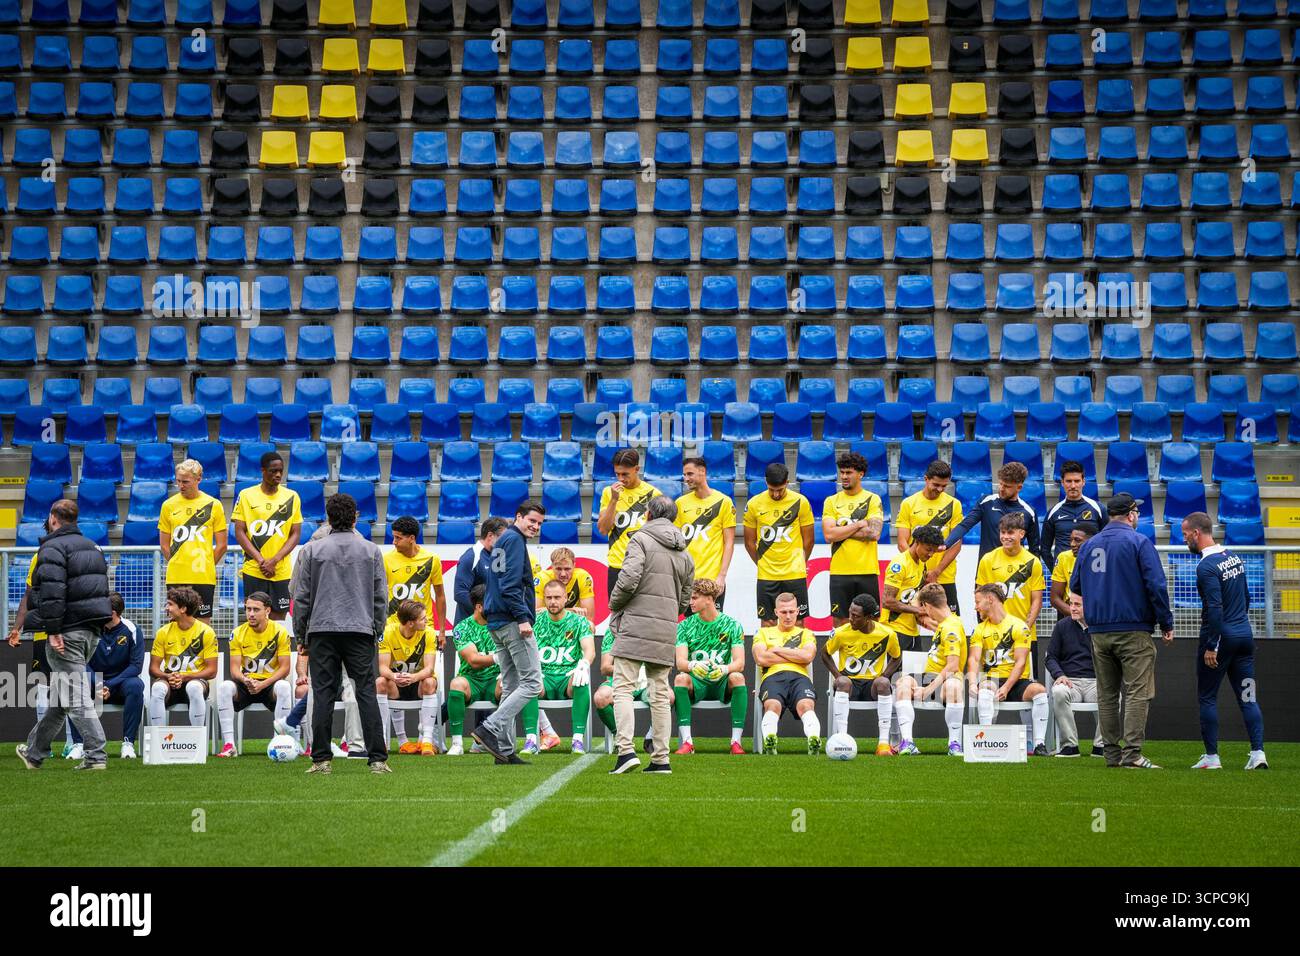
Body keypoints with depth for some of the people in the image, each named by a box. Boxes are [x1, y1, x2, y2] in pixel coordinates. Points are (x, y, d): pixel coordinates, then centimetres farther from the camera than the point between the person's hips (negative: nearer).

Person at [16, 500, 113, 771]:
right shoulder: (91, 546, 19)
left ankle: (96, 756, -11)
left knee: (75, 696, -7)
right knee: (60, 696, 16)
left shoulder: (52, 548, -9)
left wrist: (53, 631, -20)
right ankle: (35, 752, 27)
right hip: (92, 630, 9)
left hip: (67, 632, -9)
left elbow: (51, 593, -20)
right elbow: (101, 588, 21)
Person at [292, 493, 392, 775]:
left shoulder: (312, 550, 3)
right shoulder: (371, 550, 6)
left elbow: (301, 596, 4)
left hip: (322, 630, 0)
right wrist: (378, 630, 17)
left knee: (323, 694, 1)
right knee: (367, 692, 0)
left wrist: (300, 632, 13)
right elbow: (381, 596, 8)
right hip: (361, 631, 1)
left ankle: (321, 759, 1)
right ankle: (377, 759, -3)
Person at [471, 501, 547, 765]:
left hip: (496, 624, 10)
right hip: (513, 622, -10)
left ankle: (505, 750, 7)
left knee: (510, 686, 10)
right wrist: (523, 617, -20)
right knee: (532, 682, -10)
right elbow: (511, 583, -17)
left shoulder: (497, 545, 21)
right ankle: (490, 729, -16)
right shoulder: (514, 540, -7)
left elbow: (481, 575, 24)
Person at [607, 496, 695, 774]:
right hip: (667, 632, 6)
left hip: (635, 626, -6)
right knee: (660, 694, 9)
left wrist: (614, 603, 1)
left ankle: (626, 750, -17)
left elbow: (629, 579, -15)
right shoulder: (684, 553, 18)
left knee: (623, 689, -5)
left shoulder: (641, 539, -3)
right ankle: (661, 758, 8)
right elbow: (685, 599, 18)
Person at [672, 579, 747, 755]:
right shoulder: (684, 626, 4)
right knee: (680, 678, -31)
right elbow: (680, 661, -9)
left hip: (722, 683, -1)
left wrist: (724, 669, -32)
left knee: (737, 677, -32)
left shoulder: (732, 625, 1)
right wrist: (693, 666, -33)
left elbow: (740, 662, -9)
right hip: (696, 682, 1)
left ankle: (736, 741, -31)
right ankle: (687, 741, -34)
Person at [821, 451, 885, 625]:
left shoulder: (873, 499, 3)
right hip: (839, 571, 1)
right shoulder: (831, 501, 7)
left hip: (867, 571, -1)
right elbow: (829, 535, -6)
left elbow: (874, 533, -10)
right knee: (840, 620, 2)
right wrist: (859, 524, -8)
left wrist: (842, 530, -8)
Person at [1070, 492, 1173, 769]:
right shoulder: (1139, 542, -6)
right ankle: (1131, 753, -11)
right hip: (1133, 630, -6)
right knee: (1138, 692, -5)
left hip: (1098, 630, 6)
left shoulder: (1089, 545, 11)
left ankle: (1112, 752, 13)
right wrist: (1166, 624, -5)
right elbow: (1156, 585, -11)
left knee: (1106, 694, 11)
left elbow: (1075, 585, 16)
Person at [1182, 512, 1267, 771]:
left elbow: (1215, 608, -22)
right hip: (1245, 635, 7)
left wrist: (1211, 647, -19)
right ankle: (1258, 752, 0)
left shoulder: (1206, 566, -16)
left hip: (1220, 636, -7)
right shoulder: (1234, 558, 11)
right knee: (1248, 698, 7)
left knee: (1207, 697, 4)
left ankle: (1211, 757, 6)